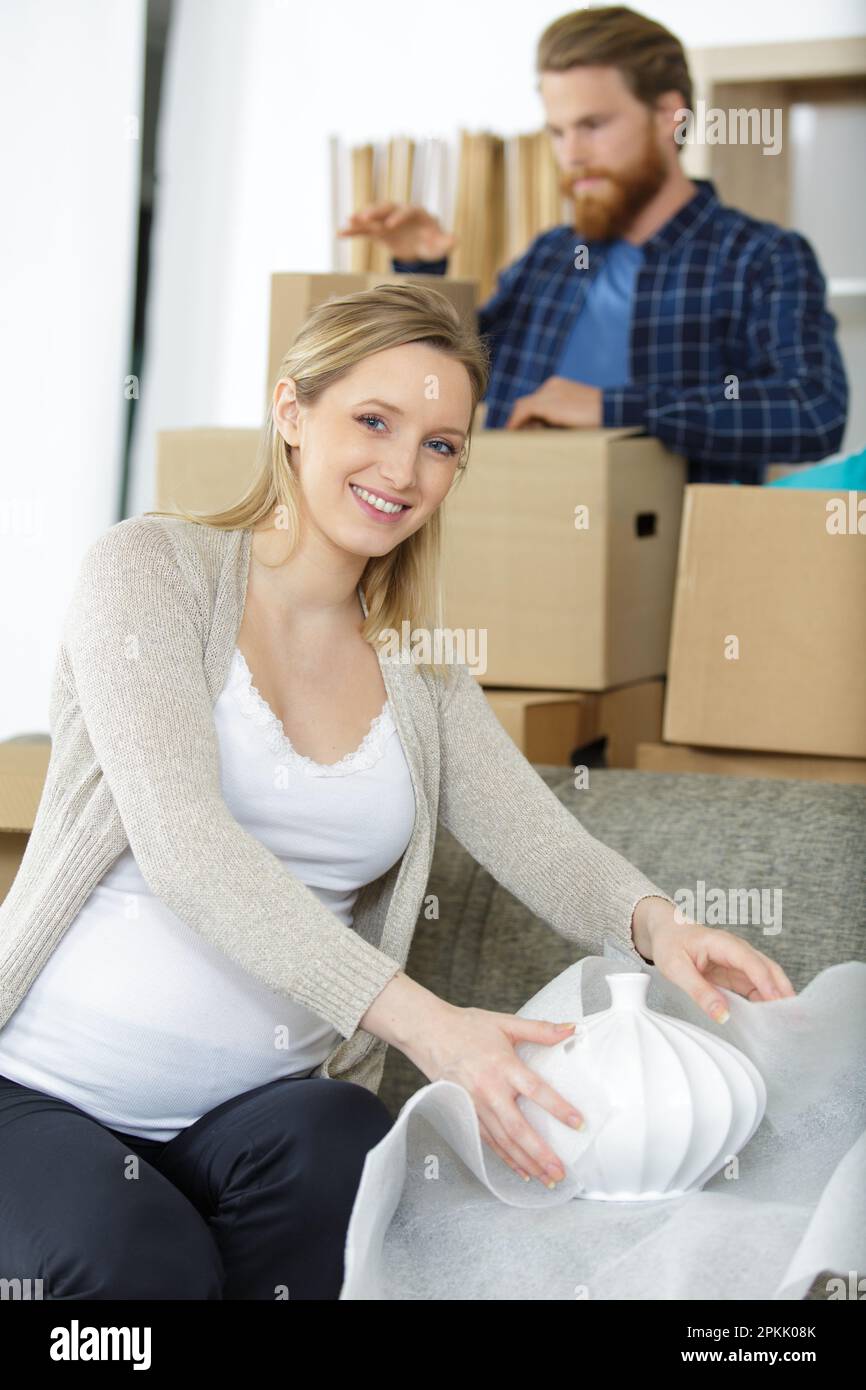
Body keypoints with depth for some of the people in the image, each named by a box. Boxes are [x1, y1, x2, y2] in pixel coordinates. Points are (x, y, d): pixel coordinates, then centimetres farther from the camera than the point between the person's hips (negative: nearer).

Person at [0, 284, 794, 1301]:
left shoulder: (421, 675, 13)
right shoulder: (152, 567, -6)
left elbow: (544, 846, 1)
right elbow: (182, 843, -20)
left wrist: (654, 922, -25)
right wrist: (421, 1020, -32)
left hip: (262, 1104, 4)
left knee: (340, 1155, -31)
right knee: (134, 1257, -33)